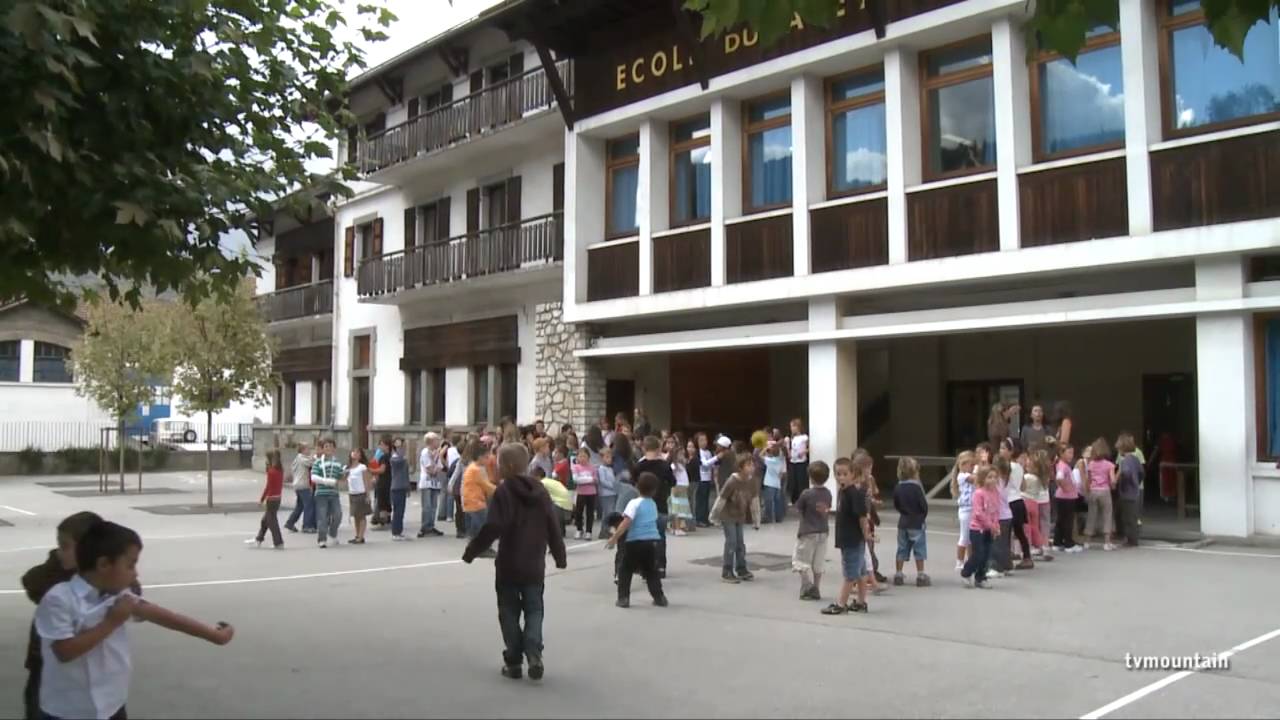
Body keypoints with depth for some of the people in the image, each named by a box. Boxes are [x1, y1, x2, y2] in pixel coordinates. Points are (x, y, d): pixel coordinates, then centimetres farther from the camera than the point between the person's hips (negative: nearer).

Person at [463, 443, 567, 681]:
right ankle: (534, 653, -7)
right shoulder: (540, 491, 4)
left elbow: (491, 528, -19)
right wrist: (560, 557, 18)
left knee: (509, 612, 9)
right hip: (534, 565, 4)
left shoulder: (503, 491, -12)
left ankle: (513, 661, 10)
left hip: (508, 565, -4)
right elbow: (553, 528, 7)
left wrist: (471, 551, -9)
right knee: (534, 610, 12)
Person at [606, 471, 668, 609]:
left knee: (625, 571, 6)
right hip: (652, 541, 6)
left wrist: (614, 538, -19)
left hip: (636, 541, -5)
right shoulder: (653, 504, 11)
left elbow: (626, 522, -20)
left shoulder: (635, 503, -11)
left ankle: (623, 598, 0)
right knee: (652, 571, 17)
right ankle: (659, 597, 16)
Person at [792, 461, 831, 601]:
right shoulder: (828, 493, -1)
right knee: (818, 564, 12)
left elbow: (798, 509, -6)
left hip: (807, 533, -6)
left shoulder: (807, 493, -17)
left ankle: (809, 588, -7)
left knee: (801, 561, 4)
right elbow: (828, 509, 8)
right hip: (823, 532, 6)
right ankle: (815, 590, 17)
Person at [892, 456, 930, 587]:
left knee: (902, 549, 12)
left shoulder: (898, 488, -1)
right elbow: (924, 505, -14)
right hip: (917, 523, -5)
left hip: (903, 522, 5)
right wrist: (923, 516, 5)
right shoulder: (916, 487, -17)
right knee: (919, 550, 4)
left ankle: (898, 575, 14)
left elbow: (896, 505, 6)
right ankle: (921, 576, 7)